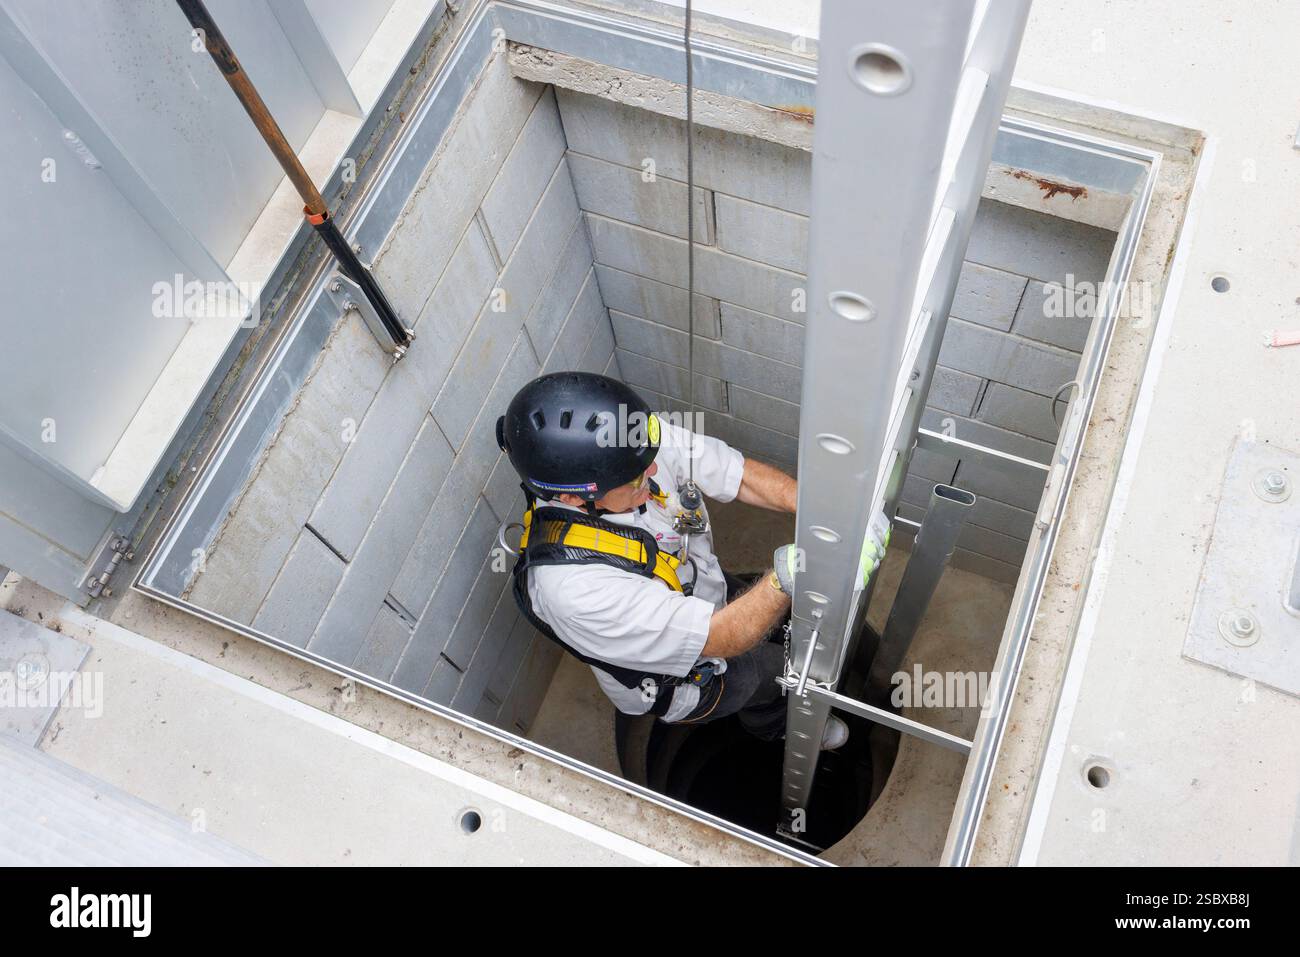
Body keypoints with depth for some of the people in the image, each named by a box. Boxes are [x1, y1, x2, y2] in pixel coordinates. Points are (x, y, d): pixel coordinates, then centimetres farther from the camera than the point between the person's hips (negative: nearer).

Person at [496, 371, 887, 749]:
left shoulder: (640, 439, -29)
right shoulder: (573, 586, -45)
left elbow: (745, 475, -20)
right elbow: (722, 638, -39)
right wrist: (791, 571, -50)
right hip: (675, 683, -5)